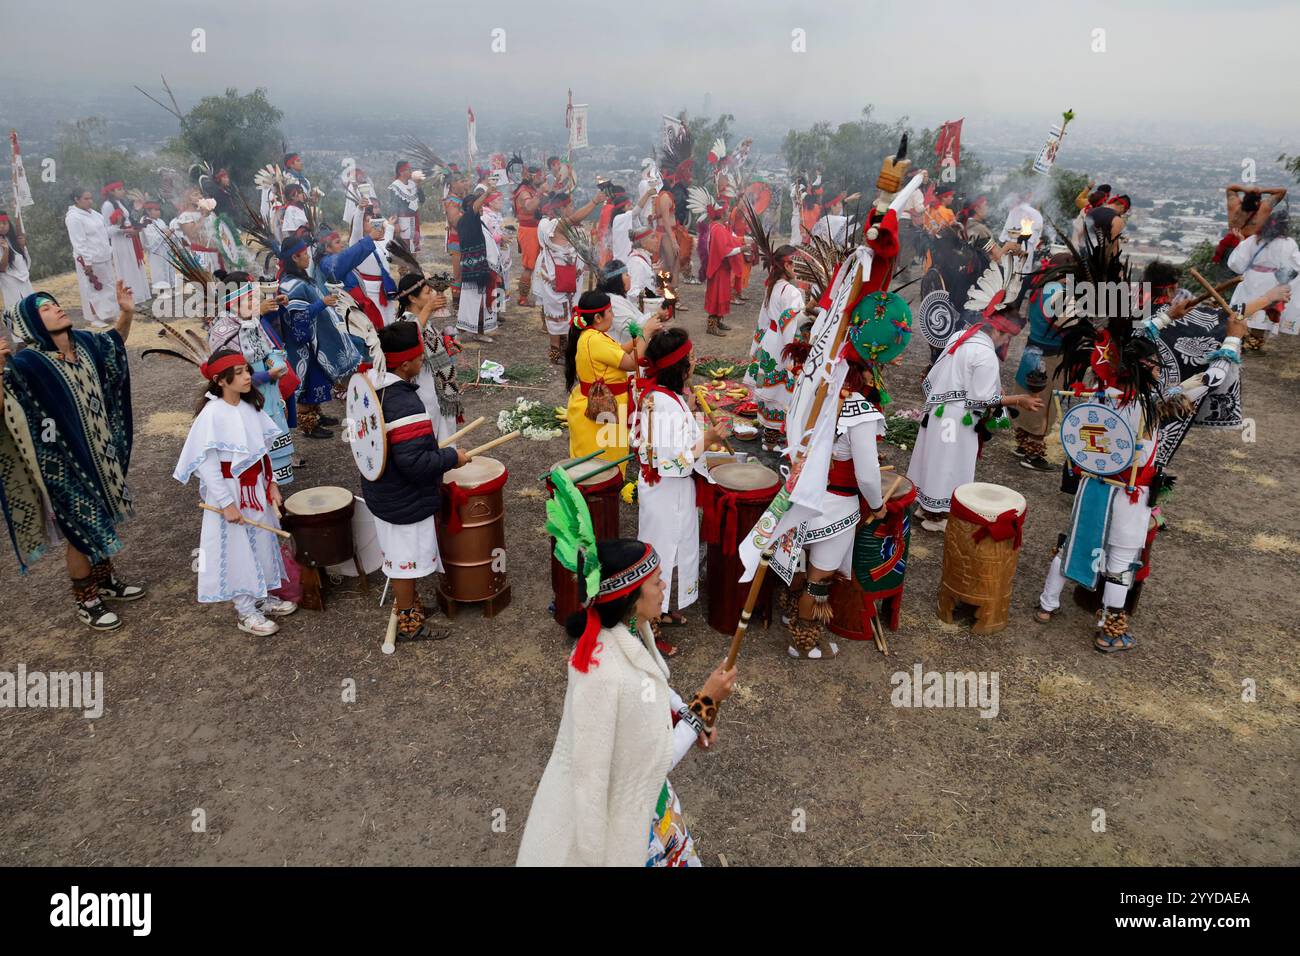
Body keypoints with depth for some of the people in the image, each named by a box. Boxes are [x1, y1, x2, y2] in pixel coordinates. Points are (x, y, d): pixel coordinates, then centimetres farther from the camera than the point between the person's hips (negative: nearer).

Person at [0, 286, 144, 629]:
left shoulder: (84, 343, -3)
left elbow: (115, 341, 18)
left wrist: (126, 311, 0)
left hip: (100, 454, 7)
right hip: (65, 465, -7)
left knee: (103, 520, 22)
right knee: (82, 532, 7)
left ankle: (105, 579, 43)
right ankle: (85, 601, 27)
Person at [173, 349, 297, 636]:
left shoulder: (249, 407, 1)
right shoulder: (212, 414, -20)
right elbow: (206, 463, -19)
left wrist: (271, 483, 4)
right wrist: (226, 503, -19)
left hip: (256, 489, 7)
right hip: (231, 492, -7)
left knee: (261, 543, 18)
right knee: (237, 551, 6)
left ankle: (262, 596, 36)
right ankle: (246, 611, 20)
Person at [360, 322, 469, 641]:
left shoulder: (372, 386, -2)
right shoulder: (405, 405, -32)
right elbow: (415, 463, -34)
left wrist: (433, 451, 13)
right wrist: (452, 457, -19)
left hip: (380, 491, 9)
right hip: (405, 501, -9)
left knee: (398, 555, 25)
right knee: (407, 561, 9)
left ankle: (408, 602, 45)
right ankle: (408, 623, 26)